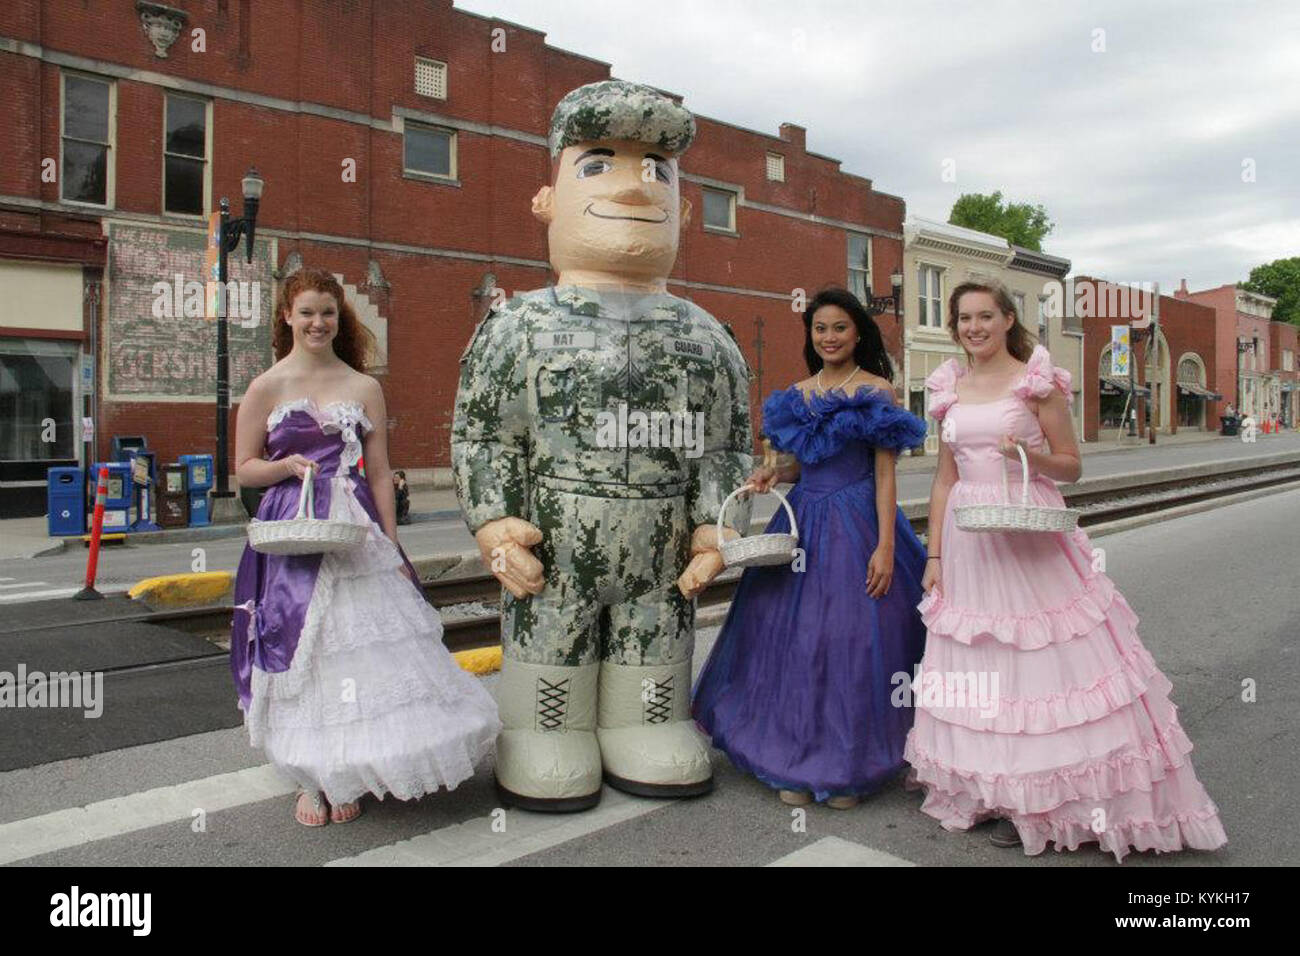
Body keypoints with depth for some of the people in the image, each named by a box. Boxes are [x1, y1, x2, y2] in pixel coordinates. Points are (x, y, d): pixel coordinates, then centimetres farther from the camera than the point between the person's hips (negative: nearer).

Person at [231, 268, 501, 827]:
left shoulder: (364, 388, 6)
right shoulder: (266, 388, 3)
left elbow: (379, 472, 6)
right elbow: (245, 468, 6)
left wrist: (391, 545, 2)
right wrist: (289, 465, -15)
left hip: (356, 530, 1)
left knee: (362, 642, 0)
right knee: (303, 652, 2)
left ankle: (345, 776, 18)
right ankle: (313, 780, 18)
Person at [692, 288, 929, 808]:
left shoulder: (877, 391, -2)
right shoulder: (798, 394, 12)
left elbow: (885, 473, -6)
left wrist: (885, 545, -14)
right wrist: (773, 473, -1)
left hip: (857, 526, -5)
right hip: (803, 524, 5)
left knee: (852, 641, -1)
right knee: (794, 640, 6)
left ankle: (847, 767, 16)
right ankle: (795, 762, 21)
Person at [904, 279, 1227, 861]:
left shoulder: (1037, 381, -2)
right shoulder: (949, 389, 10)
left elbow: (1071, 466, 1)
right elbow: (944, 480, 11)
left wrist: (1033, 455, -20)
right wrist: (934, 555, 7)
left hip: (1029, 537, -4)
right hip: (968, 541, 4)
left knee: (1040, 657, -2)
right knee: (977, 663, 9)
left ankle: (1037, 797, 12)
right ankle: (987, 787, 23)